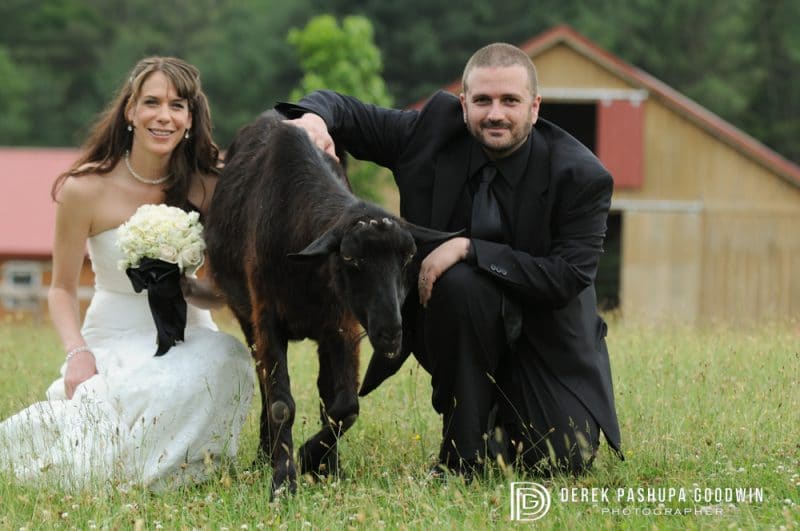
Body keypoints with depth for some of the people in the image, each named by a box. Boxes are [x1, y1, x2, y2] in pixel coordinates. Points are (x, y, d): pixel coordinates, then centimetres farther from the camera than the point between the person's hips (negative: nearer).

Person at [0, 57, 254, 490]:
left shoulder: (208, 188, -4)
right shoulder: (86, 188, -9)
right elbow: (62, 289, 0)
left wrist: (184, 288, -20)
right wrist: (77, 352, -19)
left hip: (187, 339, 2)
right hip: (113, 341, -2)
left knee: (226, 358, -34)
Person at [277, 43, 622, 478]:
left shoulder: (581, 177, -17)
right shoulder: (434, 131, -10)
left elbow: (567, 279, -24)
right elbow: (347, 111, 0)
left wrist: (470, 248, -31)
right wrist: (313, 116, -26)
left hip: (544, 340, -1)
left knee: (564, 459, -18)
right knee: (461, 283, -34)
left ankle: (507, 417, 21)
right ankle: (464, 451, -16)